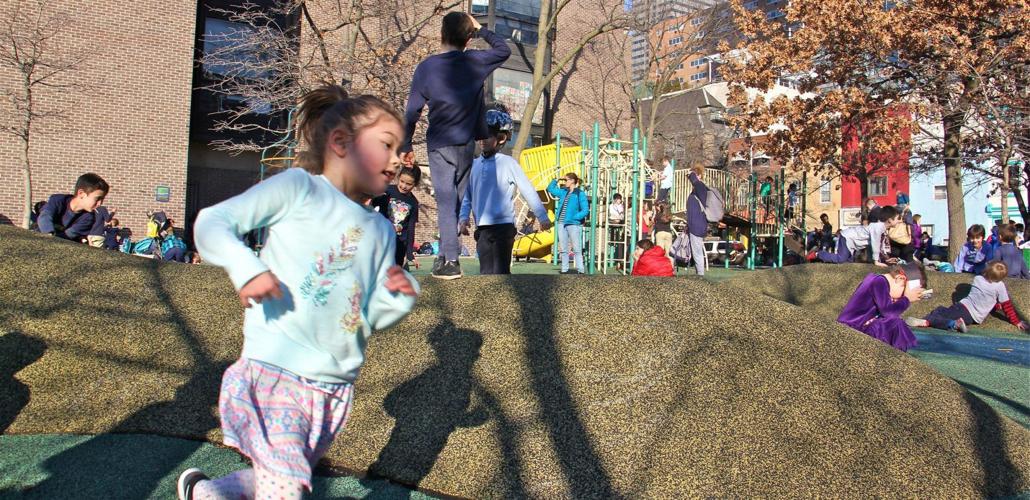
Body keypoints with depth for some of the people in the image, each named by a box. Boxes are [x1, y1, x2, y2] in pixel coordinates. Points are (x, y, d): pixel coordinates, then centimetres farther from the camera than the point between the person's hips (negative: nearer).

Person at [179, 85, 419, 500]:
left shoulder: (381, 232, 12)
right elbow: (212, 223, -8)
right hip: (275, 373, -6)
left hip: (334, 387, 6)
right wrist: (246, 268, -25)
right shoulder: (298, 187, -4)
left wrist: (398, 297, -6)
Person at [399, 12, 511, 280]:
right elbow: (504, 49, 18)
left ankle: (450, 260, -12)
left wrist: (406, 147, 7)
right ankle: (446, 255, 16)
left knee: (446, 201, -5)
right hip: (467, 143, 2)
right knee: (458, 200, 11)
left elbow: (412, 112, -1)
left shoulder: (426, 67, -3)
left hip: (439, 145, -2)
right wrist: (481, 29, 23)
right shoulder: (475, 62, -2)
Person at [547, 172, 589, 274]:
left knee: (577, 249, -4)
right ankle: (564, 270, 14)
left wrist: (574, 217, -15)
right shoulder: (563, 192, 14)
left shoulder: (580, 194, -4)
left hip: (573, 224, -6)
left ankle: (580, 270, -2)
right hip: (561, 224, 6)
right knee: (564, 249, 9)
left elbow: (585, 210, -8)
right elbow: (550, 189, 28)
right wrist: (556, 180, 15)